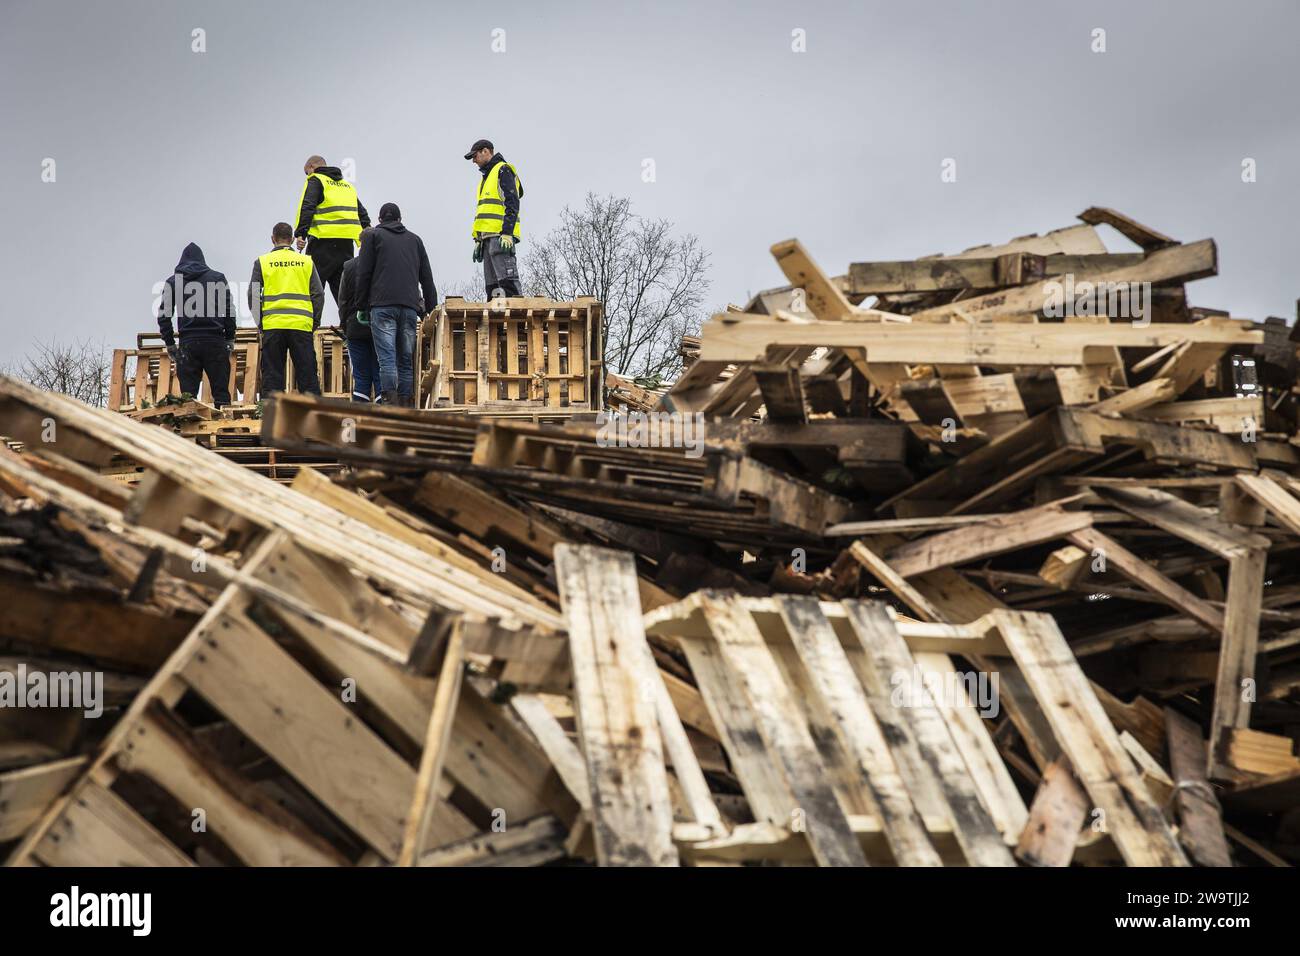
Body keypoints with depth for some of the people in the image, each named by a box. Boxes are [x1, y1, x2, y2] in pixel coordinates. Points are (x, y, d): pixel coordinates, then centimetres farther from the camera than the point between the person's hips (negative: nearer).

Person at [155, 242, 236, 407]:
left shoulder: (172, 282, 10)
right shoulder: (218, 278, 8)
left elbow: (163, 315, 6)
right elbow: (229, 311, 4)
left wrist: (170, 343, 12)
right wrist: (230, 339, 11)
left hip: (187, 344, 0)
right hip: (215, 341, 0)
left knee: (188, 393, 2)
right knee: (221, 392, 2)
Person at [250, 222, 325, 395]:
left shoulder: (262, 262, 7)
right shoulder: (306, 262, 10)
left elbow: (253, 295, 3)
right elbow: (318, 294, 7)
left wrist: (260, 322, 10)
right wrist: (314, 322, 14)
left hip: (272, 324, 0)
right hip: (302, 325, 1)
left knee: (272, 375, 4)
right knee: (307, 374, 4)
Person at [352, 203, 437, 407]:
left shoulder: (374, 236, 12)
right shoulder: (414, 239, 22)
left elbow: (363, 273, 4)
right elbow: (427, 278, 19)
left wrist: (361, 304, 9)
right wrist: (430, 309, 20)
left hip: (382, 305, -3)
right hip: (410, 307, 3)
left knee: (387, 358, -11)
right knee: (406, 360, 6)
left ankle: (390, 402, -22)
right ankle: (407, 405, 0)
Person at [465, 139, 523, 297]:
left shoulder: (503, 170, -2)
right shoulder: (486, 177, 27)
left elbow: (512, 204, -13)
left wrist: (506, 233, -22)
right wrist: (478, 240, 23)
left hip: (501, 236, -10)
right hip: (488, 237, 10)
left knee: (508, 284, -18)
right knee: (492, 287, 5)